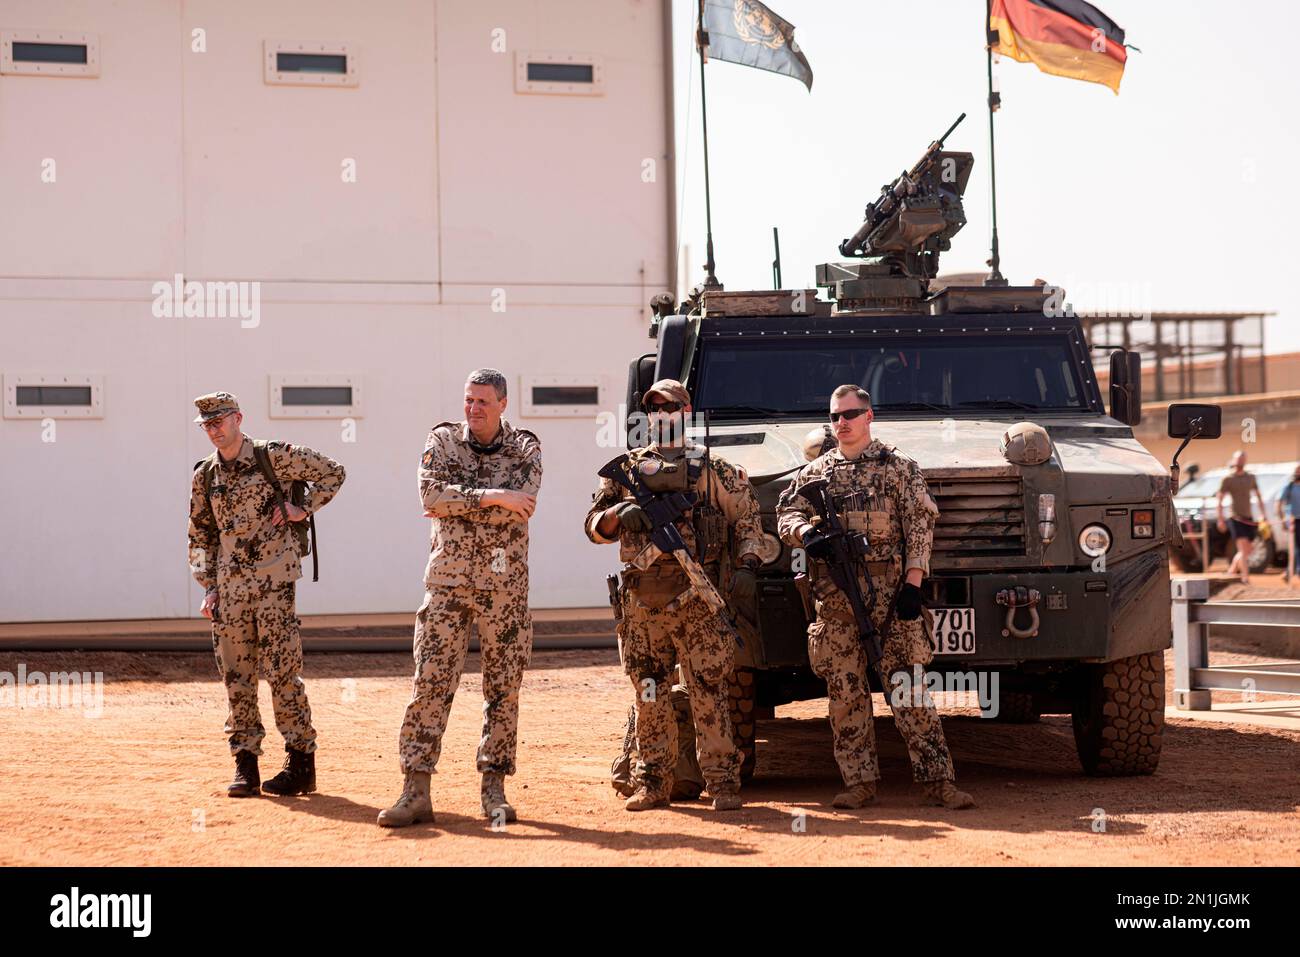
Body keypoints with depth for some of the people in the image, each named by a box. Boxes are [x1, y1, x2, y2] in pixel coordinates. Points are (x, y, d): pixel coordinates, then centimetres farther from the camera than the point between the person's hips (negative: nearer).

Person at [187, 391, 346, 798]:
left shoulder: (273, 457, -1)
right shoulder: (204, 476, 12)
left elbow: (332, 472, 5)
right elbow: (200, 536, 17)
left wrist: (303, 509, -4)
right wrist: (208, 588, 8)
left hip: (273, 580, -5)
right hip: (229, 586, 5)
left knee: (282, 671, -7)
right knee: (236, 676, 4)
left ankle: (301, 762, -1)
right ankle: (245, 765, 10)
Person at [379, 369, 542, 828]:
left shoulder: (525, 449, 3)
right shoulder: (442, 441, 6)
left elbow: (521, 508, -13)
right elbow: (432, 495, -12)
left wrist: (458, 504, -12)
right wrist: (493, 497, -16)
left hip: (505, 584, 0)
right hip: (448, 581, 0)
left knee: (504, 687, 3)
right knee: (430, 682, -6)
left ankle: (493, 788, 12)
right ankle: (416, 790, -5)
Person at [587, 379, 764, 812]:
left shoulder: (712, 469, 8)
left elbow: (747, 519, 10)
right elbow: (594, 527, 13)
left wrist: (747, 566, -4)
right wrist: (618, 515, -9)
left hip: (695, 601, -3)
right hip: (641, 604, 3)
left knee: (708, 691, -5)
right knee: (649, 696, 5)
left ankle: (722, 781, -2)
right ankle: (652, 783, 12)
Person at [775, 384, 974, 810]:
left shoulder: (898, 467, 5)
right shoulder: (814, 472, 14)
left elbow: (920, 525, 1)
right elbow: (786, 514, 11)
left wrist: (912, 583, -9)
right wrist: (807, 533, -12)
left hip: (889, 588, -3)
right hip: (834, 595, 3)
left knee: (908, 685, -6)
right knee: (845, 689, 3)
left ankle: (937, 779, -6)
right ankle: (858, 782, 9)